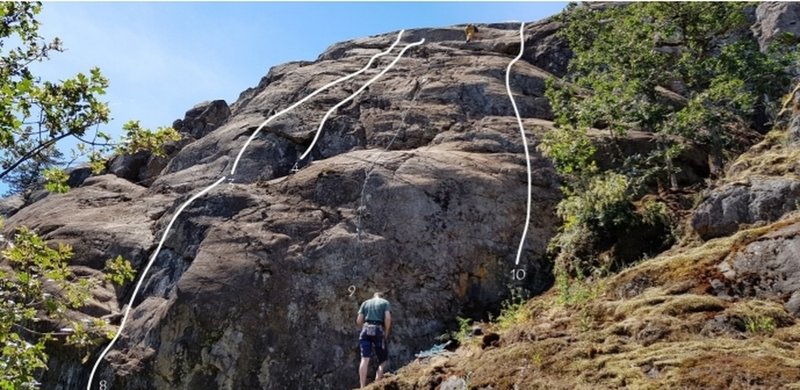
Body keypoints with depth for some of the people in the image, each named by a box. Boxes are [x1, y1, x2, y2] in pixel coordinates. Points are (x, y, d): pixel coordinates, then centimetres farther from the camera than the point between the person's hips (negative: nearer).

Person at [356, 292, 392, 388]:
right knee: (382, 360, 10)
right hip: (378, 330, -2)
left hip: (366, 330, 2)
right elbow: (388, 318, -5)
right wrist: (386, 333, 4)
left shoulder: (365, 303, 19)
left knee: (365, 359, -5)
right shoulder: (385, 302, 12)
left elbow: (359, 321, 9)